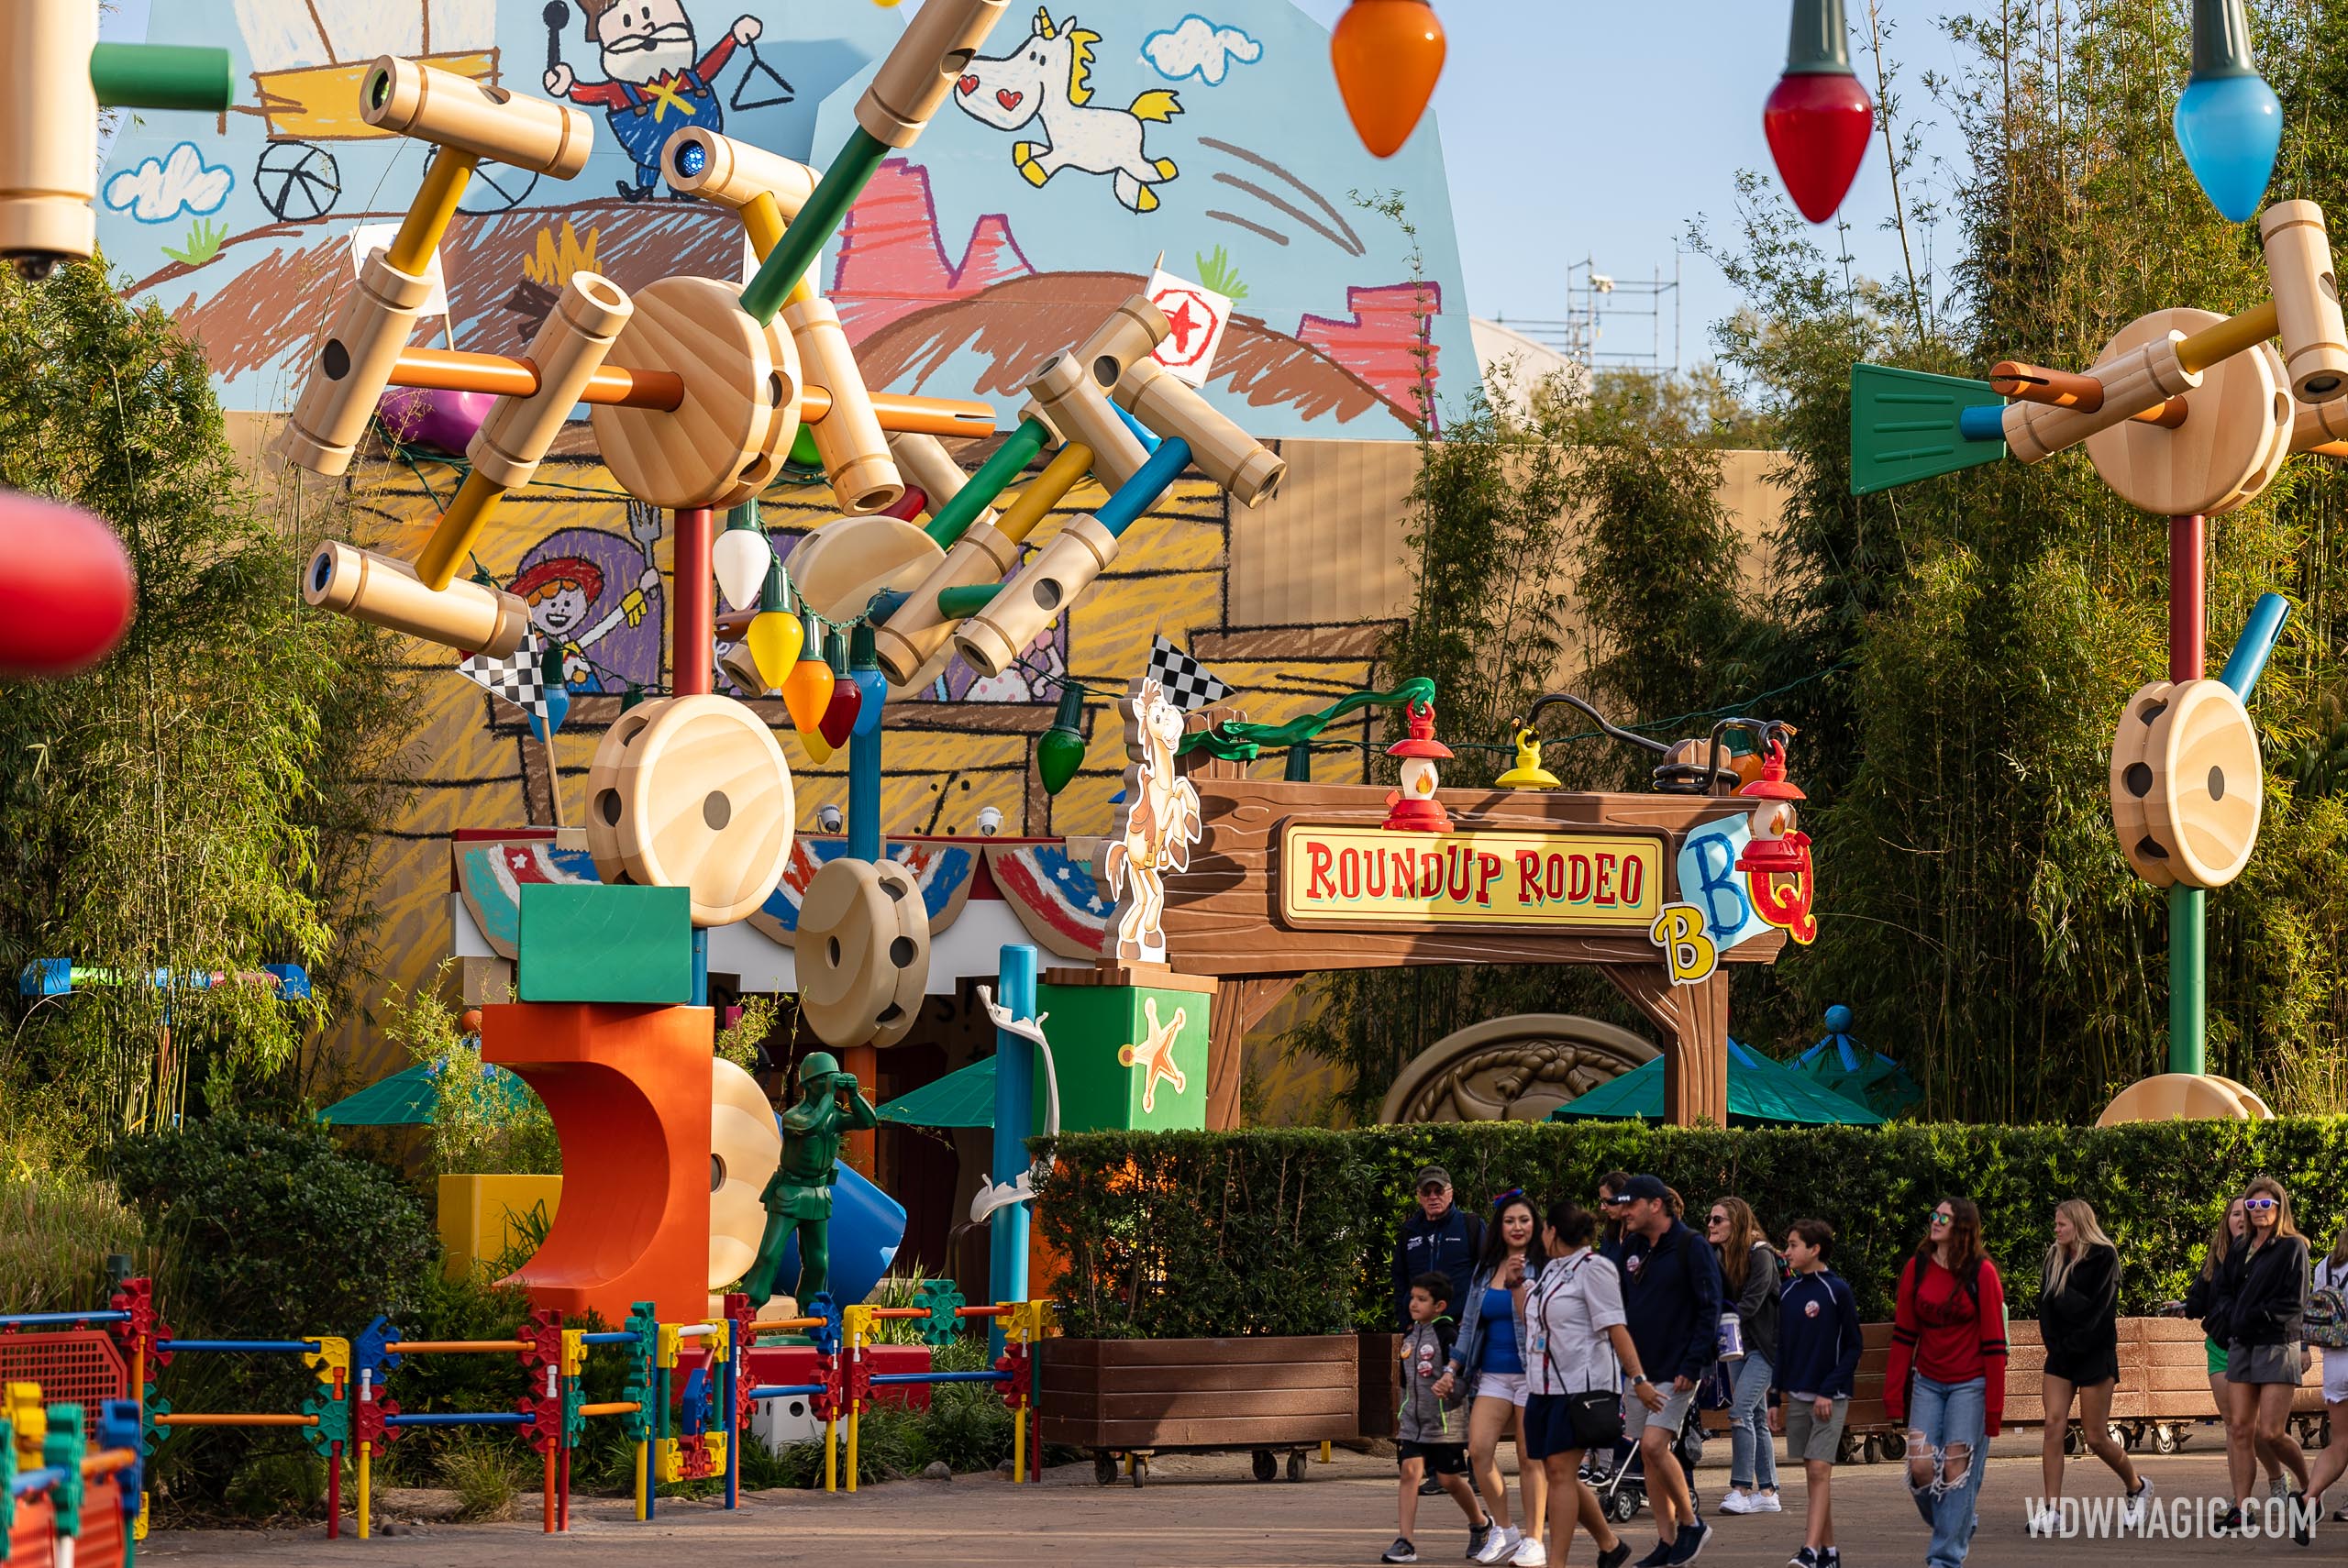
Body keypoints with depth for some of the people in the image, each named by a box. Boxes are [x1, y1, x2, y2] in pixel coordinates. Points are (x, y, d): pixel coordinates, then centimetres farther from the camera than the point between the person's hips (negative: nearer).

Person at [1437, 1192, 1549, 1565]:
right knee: (1479, 1449, -10)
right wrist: (1452, 1370, 13)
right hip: (1493, 1375, 5)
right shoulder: (1485, 1270, 13)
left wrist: (1518, 1283, -23)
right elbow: (1469, 1325, 17)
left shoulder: (1542, 1268, -3)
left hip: (1532, 1373, -5)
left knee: (1530, 1458, -4)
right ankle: (1503, 1531, 3)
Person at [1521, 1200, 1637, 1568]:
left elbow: (1615, 1328, -15)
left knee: (1561, 1471, -12)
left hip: (1582, 1384, -9)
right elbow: (1531, 1321, 30)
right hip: (1544, 1385, 9)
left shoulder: (1592, 1269, -9)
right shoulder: (1550, 1270, 17)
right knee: (1557, 1473, 8)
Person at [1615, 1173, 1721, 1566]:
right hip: (1638, 1370, 7)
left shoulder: (1691, 1247, -8)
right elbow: (1619, 1306, 16)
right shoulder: (1631, 1248, 11)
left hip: (1676, 1371, -7)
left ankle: (1690, 1523, -1)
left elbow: (1709, 1309, -10)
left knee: (1654, 1445, -17)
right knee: (1649, 1454, 6)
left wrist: (1691, 1367, -16)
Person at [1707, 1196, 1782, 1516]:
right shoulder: (1717, 1256, 7)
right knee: (1756, 1416, 9)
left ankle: (1742, 1490, -16)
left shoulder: (1760, 1256, -14)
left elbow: (1752, 1301, -23)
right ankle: (1767, 1492, 12)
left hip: (1765, 1345, -8)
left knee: (1740, 1410, -17)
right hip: (1740, 1345, 8)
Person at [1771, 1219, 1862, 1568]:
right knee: (1812, 1473, 8)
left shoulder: (1837, 1291, -8)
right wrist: (1777, 1398, 11)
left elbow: (1853, 1346, -7)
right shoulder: (1788, 1291, 8)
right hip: (1797, 1396, 6)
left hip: (1829, 1398, -6)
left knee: (1820, 1471, -12)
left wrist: (1828, 1391, -13)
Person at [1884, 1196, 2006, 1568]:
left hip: (1969, 1384, -4)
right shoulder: (1917, 1269, 3)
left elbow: (1994, 1344, -8)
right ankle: (1960, 1522, 23)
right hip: (1928, 1381, 4)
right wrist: (1893, 1393, 3)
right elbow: (1904, 1334, 7)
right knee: (1921, 1466, -7)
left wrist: (1994, 1406, -11)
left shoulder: (1982, 1273, -9)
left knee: (1956, 1467, -7)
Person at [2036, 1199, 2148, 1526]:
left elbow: (2101, 1310, -13)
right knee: (2054, 1427, -7)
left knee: (2096, 1437, -1)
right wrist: (2053, 1342, -8)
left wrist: (2073, 1344, -15)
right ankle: (2050, 1510, -8)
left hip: (2094, 1355, -5)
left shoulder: (2103, 1257, -7)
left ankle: (2136, 1486, 25)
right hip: (2061, 1354, 5)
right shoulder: (2055, 1258, 12)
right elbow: (2046, 1303, 6)